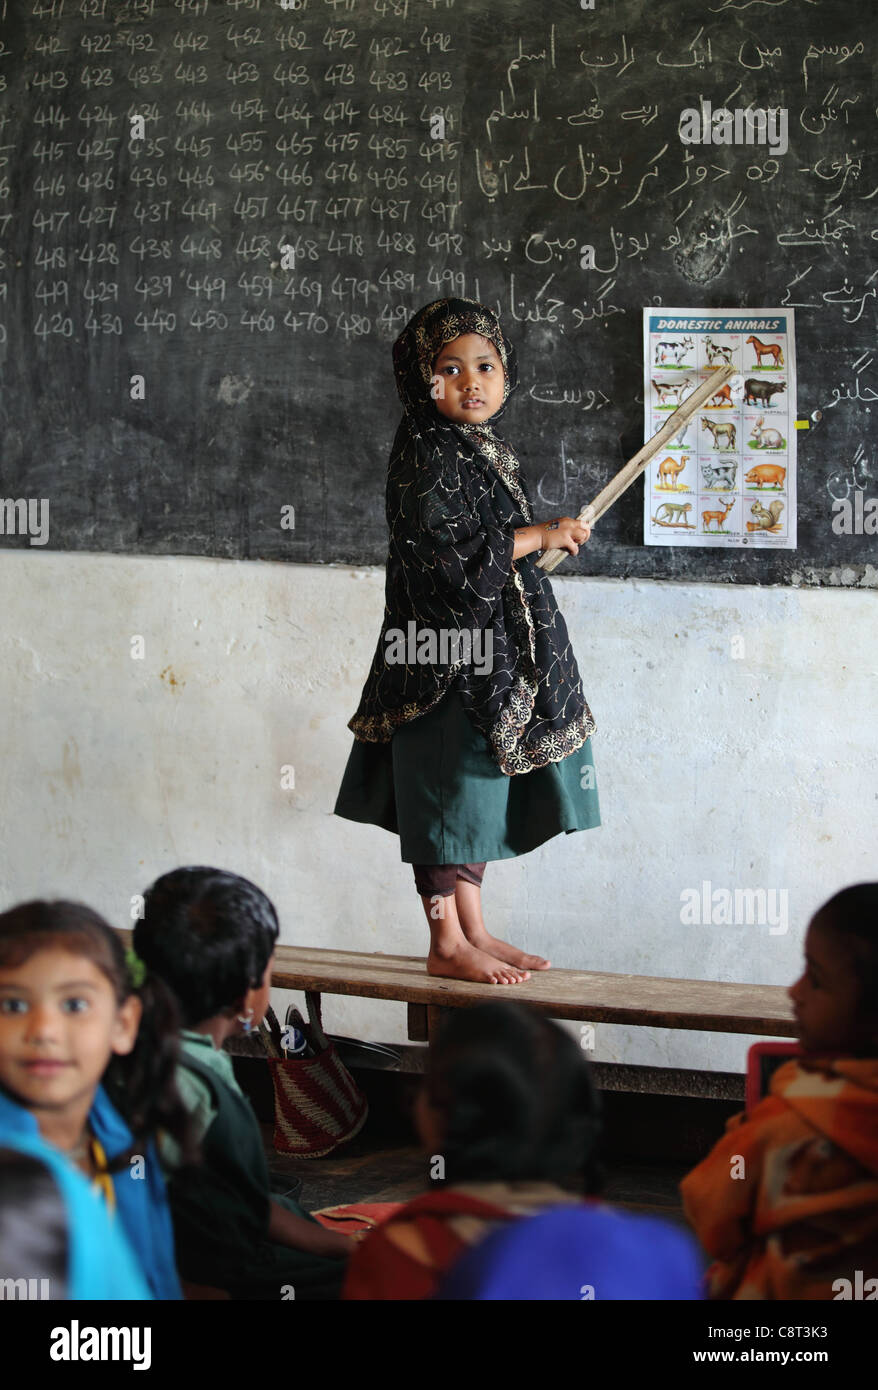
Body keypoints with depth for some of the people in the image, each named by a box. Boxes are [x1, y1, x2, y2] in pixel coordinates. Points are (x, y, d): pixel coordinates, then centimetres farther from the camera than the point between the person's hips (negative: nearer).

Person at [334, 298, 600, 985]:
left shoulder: (488, 451, 14)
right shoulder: (428, 458, -16)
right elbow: (445, 560, -24)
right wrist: (541, 535, -17)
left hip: (496, 657, 9)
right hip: (447, 659, -9)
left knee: (479, 796, 14)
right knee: (450, 793, -3)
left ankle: (474, 930, 22)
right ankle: (447, 944, 4)